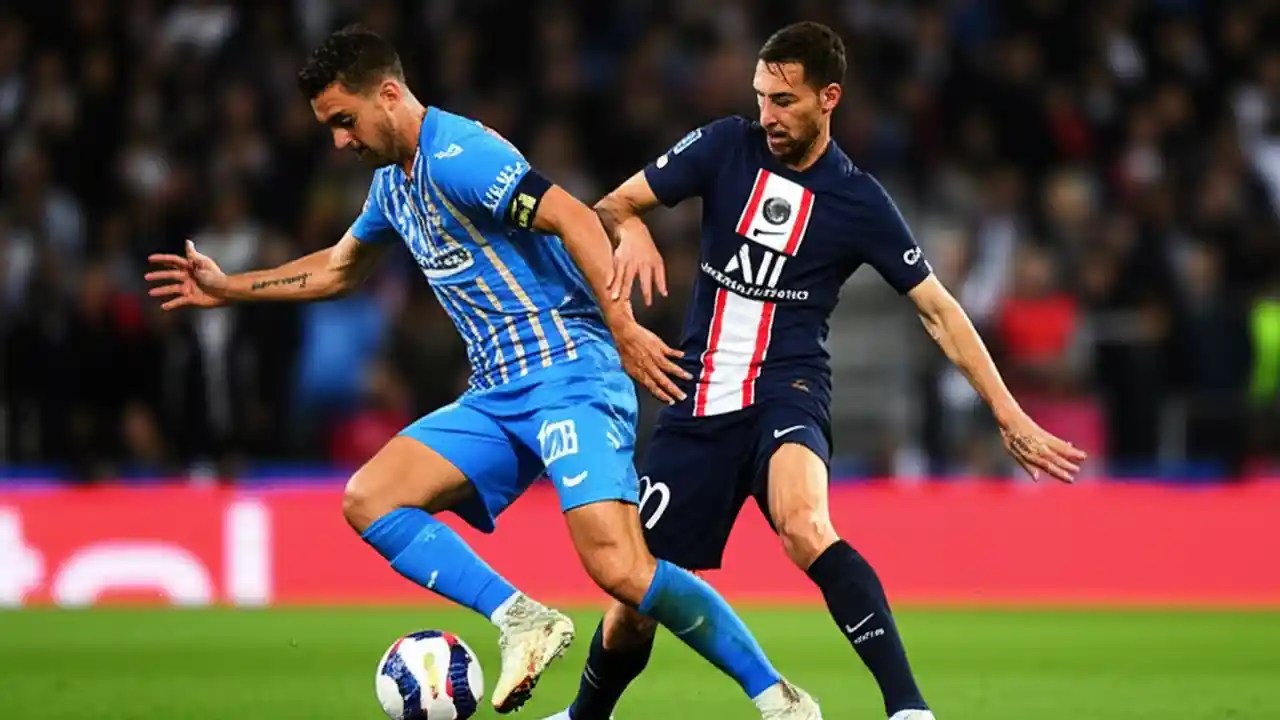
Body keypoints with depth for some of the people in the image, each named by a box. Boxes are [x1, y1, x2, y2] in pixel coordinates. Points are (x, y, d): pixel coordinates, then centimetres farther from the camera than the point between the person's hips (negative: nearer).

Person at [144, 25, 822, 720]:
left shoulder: (454, 155, -13)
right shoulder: (392, 184, 18)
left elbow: (573, 218, -22)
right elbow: (339, 269, 37)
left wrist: (623, 329, -27)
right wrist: (227, 288, 38)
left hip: (566, 374, -10)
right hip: (497, 397, 10)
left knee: (619, 569, -23)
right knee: (368, 499, -5)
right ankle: (521, 620, -10)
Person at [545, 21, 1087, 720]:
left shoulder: (859, 202, -3)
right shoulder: (727, 147, 2)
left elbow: (938, 310, 3)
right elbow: (611, 205, 4)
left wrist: (1010, 416, -2)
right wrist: (630, 228, -21)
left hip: (786, 393, -3)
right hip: (700, 400, 3)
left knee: (803, 524, -36)